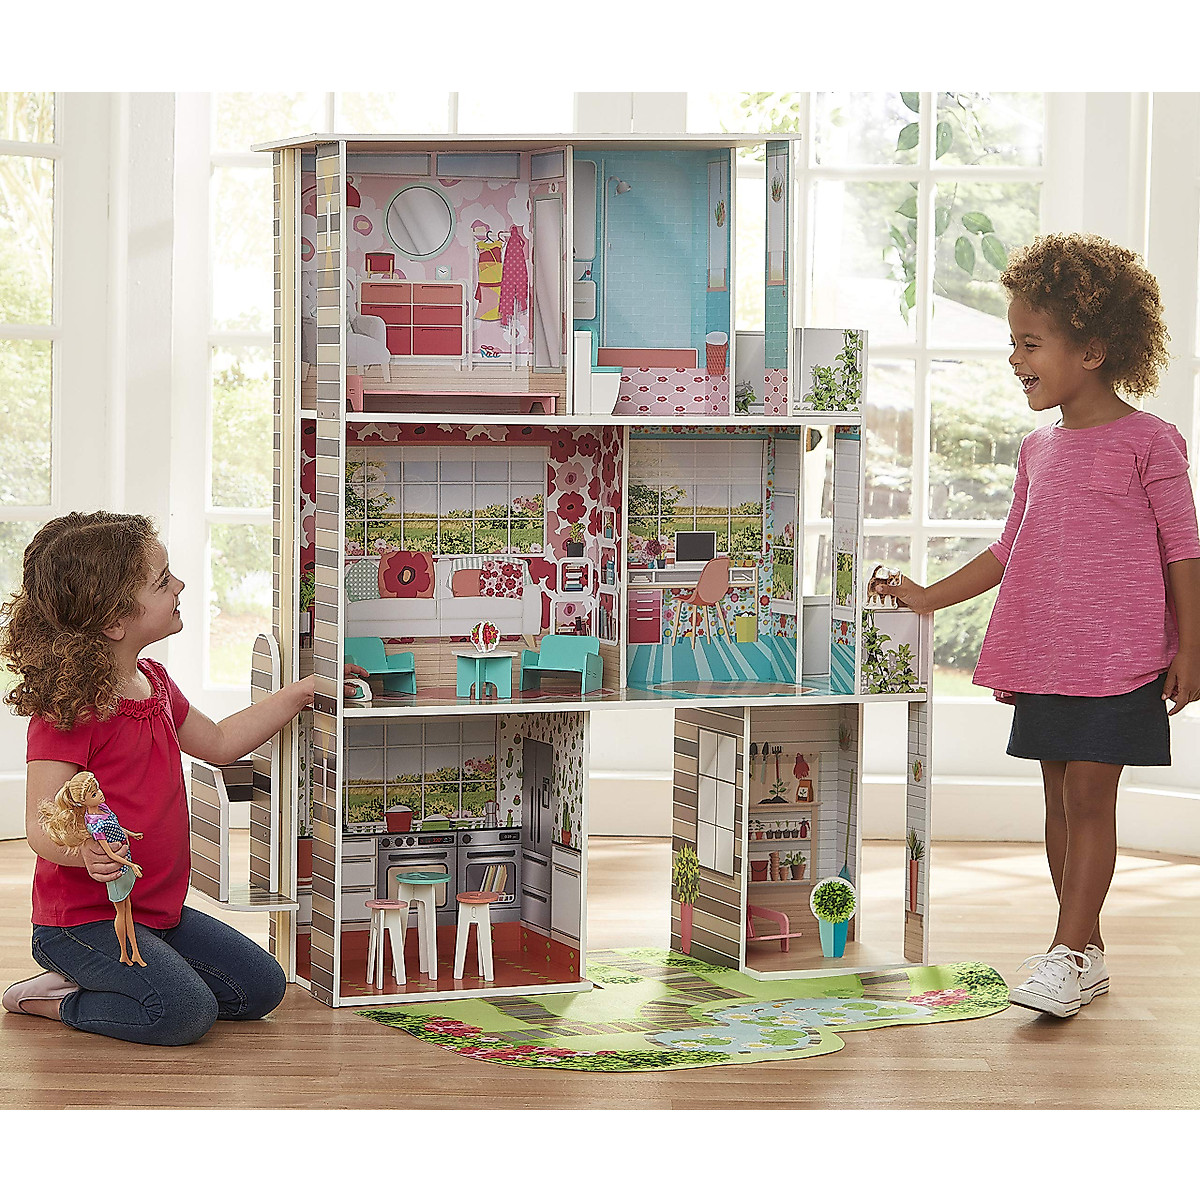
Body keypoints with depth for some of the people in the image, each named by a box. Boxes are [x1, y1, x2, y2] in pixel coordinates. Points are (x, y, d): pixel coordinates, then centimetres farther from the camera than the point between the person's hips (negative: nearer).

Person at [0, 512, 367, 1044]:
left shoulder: (153, 682, 9)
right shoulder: (68, 706, -21)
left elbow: (217, 742, 26)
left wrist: (301, 693, 23)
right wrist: (85, 850, -46)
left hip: (156, 908, 9)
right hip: (81, 916, -9)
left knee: (260, 987, 5)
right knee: (186, 1012, -26)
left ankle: (95, 977, 13)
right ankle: (55, 1001, -3)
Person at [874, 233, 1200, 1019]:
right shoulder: (1038, 449, 13)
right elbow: (1010, 552, 21)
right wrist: (929, 597, 17)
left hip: (1117, 660, -7)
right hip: (1043, 660, 7)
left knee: (1089, 796, -8)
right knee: (1061, 800, 10)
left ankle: (1067, 954, -6)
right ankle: (1087, 952, 19)